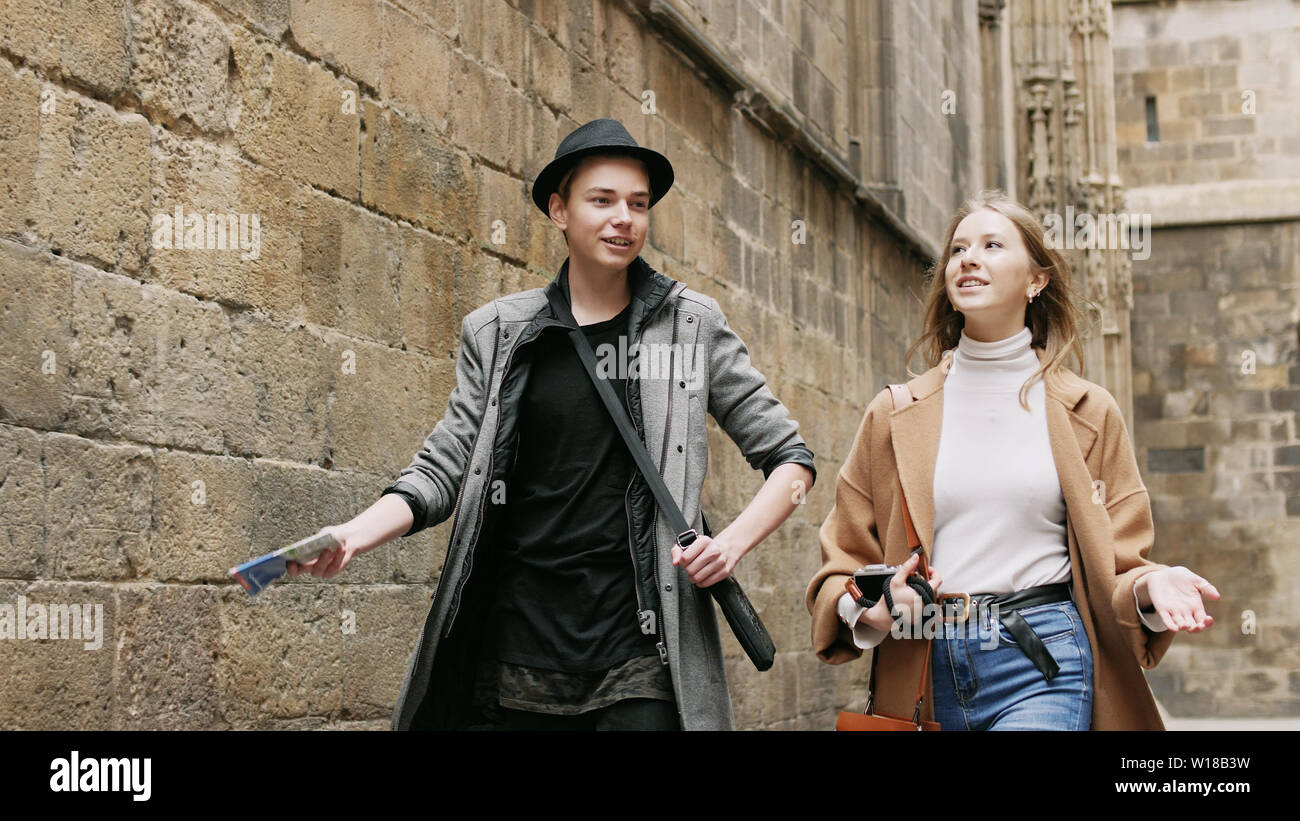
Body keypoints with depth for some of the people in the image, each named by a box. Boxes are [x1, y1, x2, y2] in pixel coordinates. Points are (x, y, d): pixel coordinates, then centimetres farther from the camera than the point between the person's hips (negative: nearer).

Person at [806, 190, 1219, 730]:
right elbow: (842, 561, 10)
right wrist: (871, 610, -12)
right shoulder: (894, 414, 9)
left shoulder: (1088, 413, 8)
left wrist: (1150, 588, -14)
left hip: (1042, 667, -1)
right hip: (924, 675, 2)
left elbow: (1116, 569, 9)